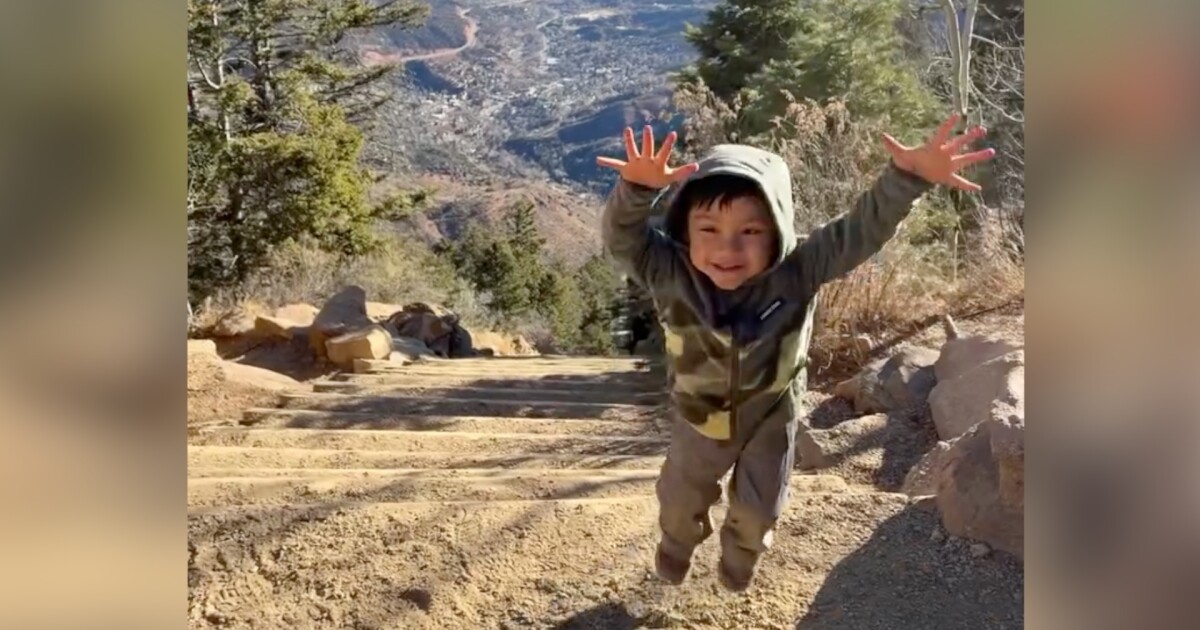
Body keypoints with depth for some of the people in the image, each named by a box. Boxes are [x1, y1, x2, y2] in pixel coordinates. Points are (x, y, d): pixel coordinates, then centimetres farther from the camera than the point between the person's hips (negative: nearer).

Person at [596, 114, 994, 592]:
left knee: (758, 507, 23)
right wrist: (637, 189, -62)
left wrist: (908, 177, -52)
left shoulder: (797, 272, -33)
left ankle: (741, 550, 60)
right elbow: (622, 239, -41)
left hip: (770, 417, 0)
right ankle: (678, 542, 63)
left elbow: (861, 231, -36)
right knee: (681, 498, 26)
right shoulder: (669, 275, -32)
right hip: (699, 418, 0)